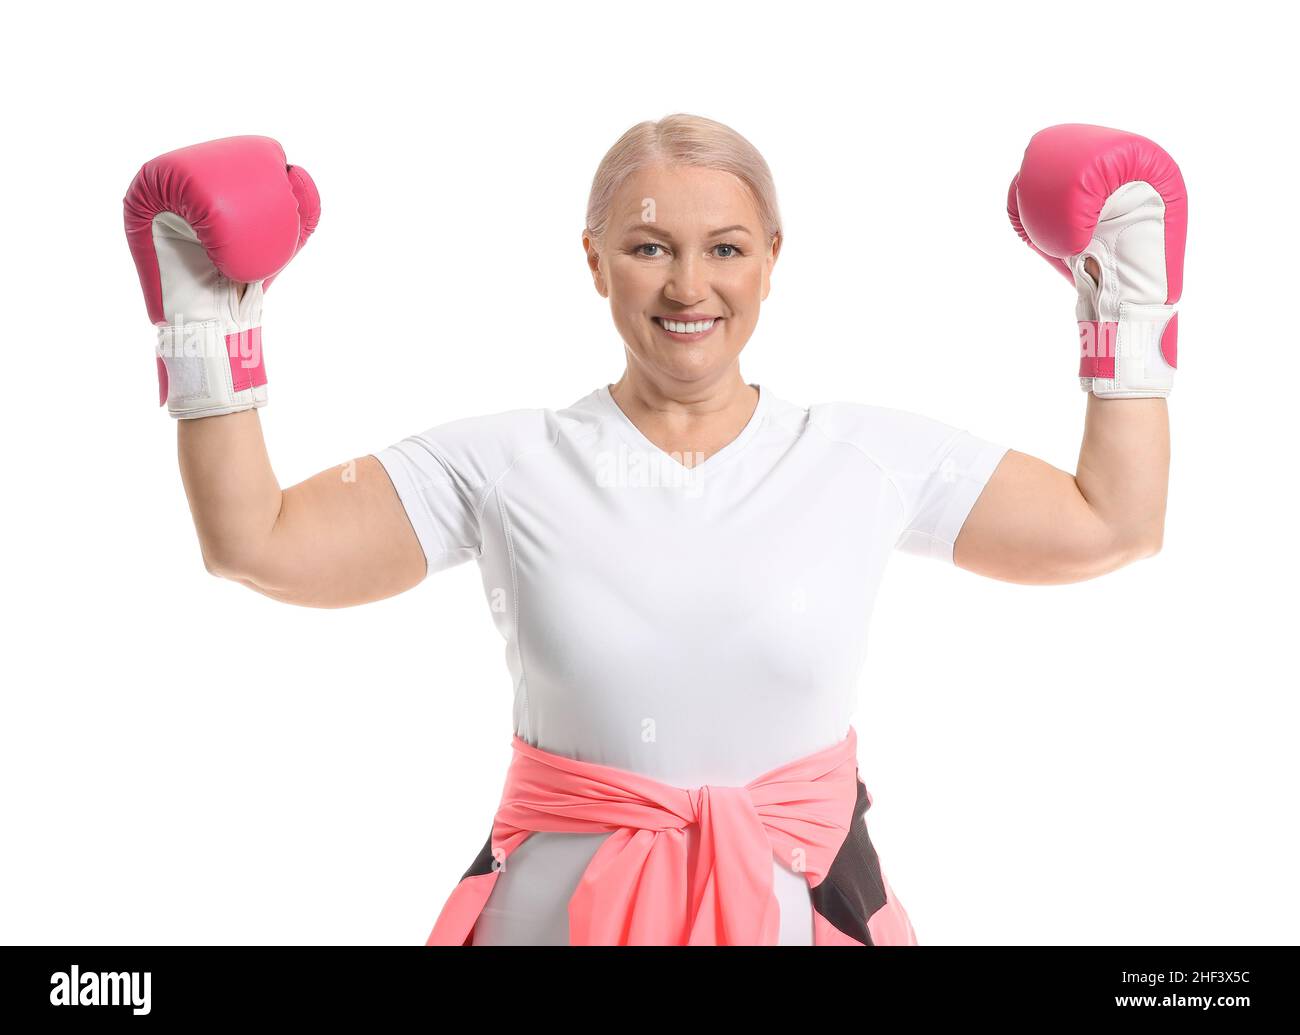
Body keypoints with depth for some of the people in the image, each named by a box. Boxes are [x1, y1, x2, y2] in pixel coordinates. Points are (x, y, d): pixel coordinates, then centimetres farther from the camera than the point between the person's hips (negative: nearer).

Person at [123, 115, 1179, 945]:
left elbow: (1113, 524, 7)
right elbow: (255, 543, -2)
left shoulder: (867, 455, 1)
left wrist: (1129, 314, 7)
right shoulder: (506, 465, -2)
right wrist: (210, 338, -6)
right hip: (565, 909, 0)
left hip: (807, 903, 1)